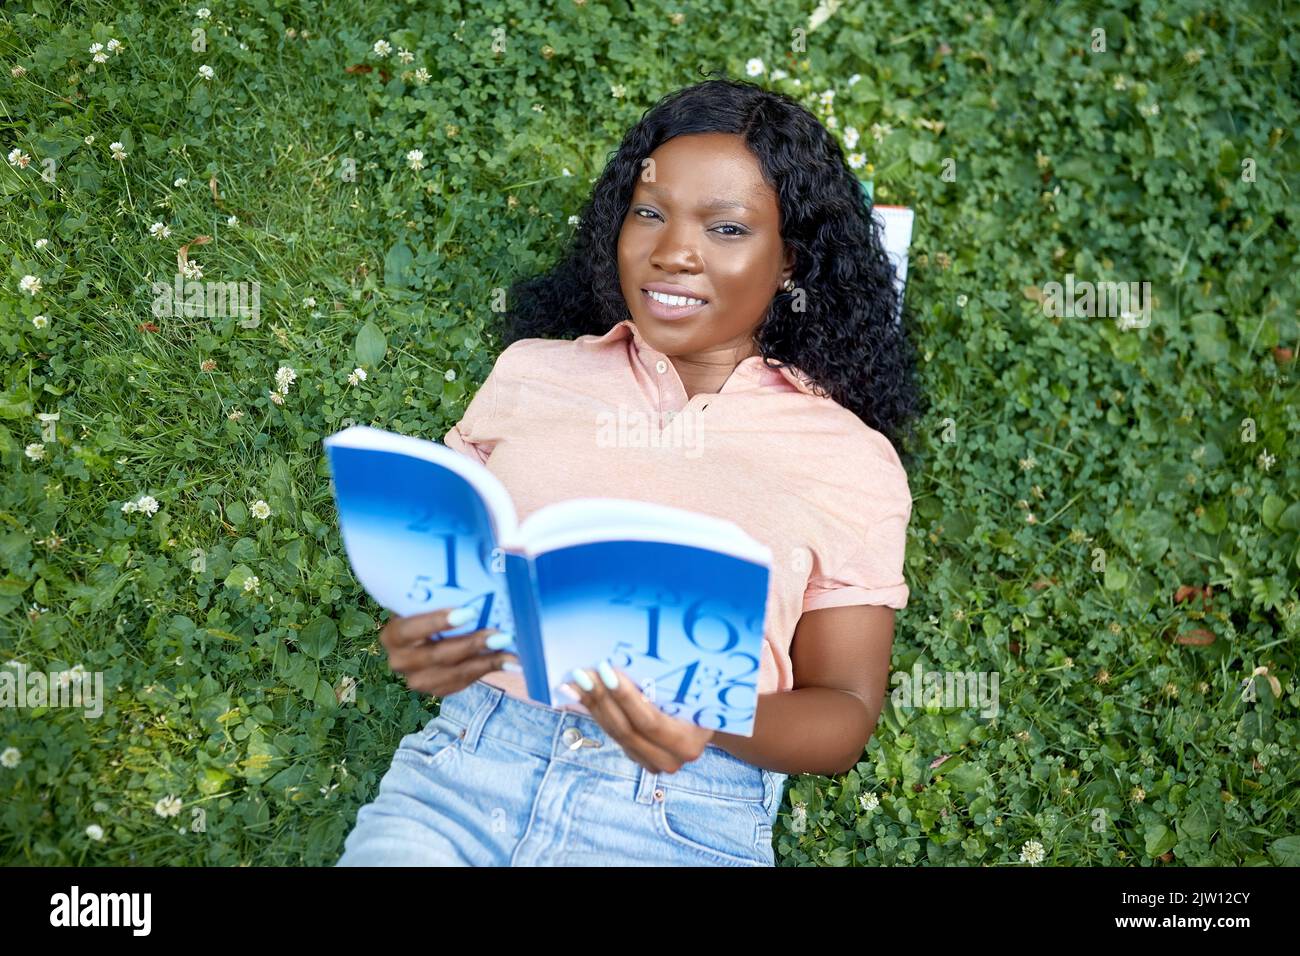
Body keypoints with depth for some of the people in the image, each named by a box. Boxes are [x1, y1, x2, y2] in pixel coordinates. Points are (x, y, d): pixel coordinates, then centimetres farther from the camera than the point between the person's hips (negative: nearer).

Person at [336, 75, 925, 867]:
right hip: (467, 758, 2)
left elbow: (845, 710, 3)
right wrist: (422, 642, -10)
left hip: (685, 815, -1)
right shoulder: (532, 371, 9)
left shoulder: (850, 459, 2)